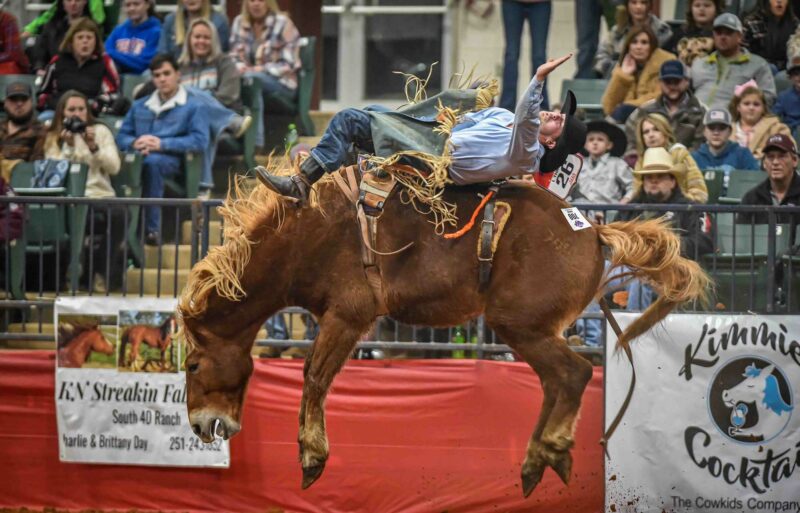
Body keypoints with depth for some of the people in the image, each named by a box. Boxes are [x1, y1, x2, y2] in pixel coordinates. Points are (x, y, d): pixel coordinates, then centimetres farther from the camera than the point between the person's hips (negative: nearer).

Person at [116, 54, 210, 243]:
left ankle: (151, 229, -39)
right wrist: (134, 143, -6)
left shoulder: (193, 106, 12)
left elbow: (200, 141, -4)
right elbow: (122, 137, 19)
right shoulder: (140, 106, 29)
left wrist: (162, 144, -12)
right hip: (138, 156, 4)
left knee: (152, 161, -40)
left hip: (172, 160, -4)